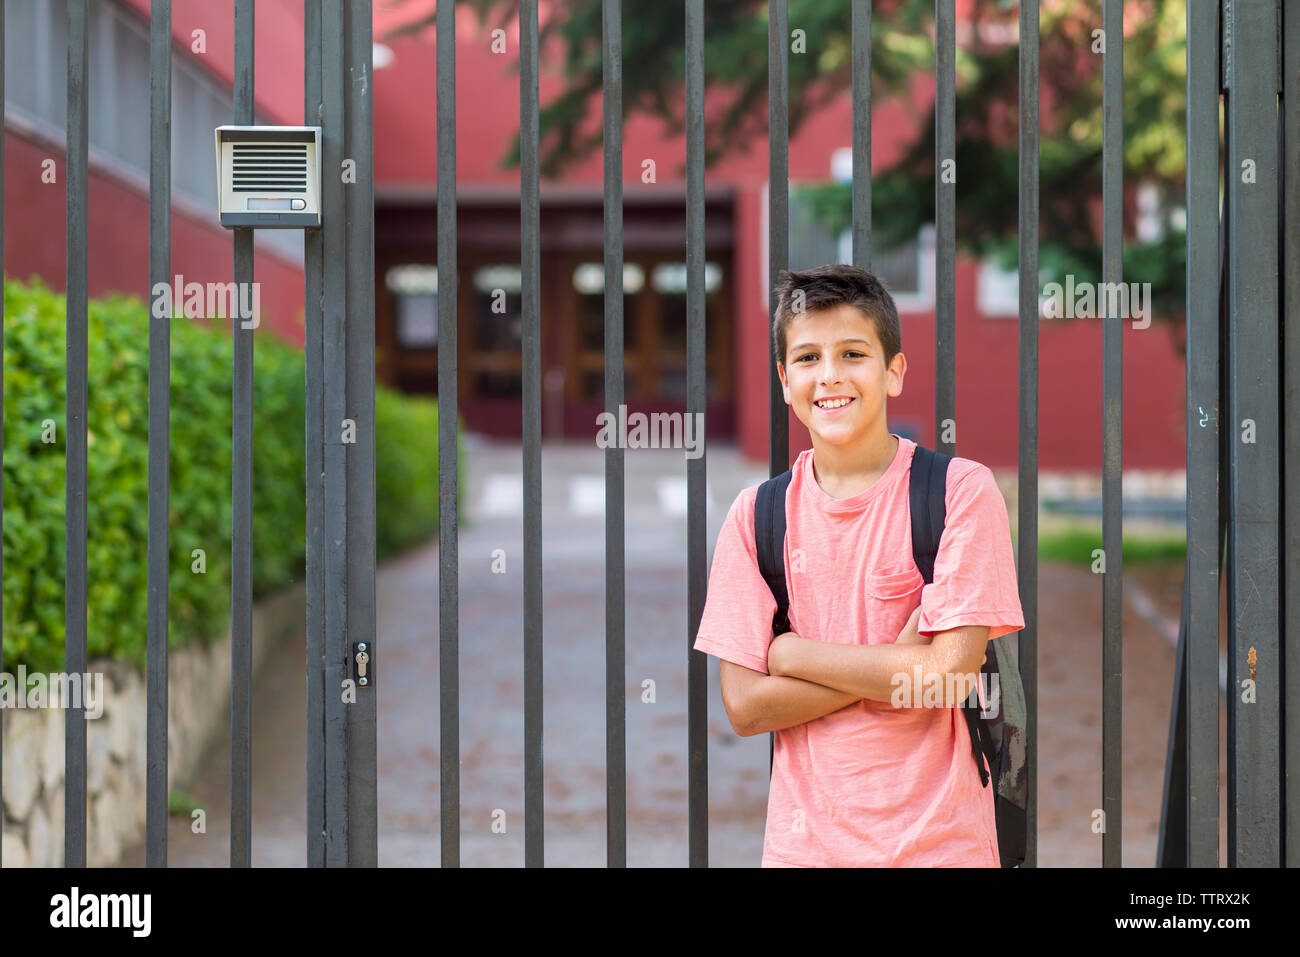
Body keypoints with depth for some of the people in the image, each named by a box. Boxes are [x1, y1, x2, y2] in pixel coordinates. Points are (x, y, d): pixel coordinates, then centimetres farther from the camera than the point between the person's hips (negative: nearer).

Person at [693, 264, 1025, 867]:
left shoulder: (962, 490, -7)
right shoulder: (755, 514, 1)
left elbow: (946, 674, -16)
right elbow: (745, 708, -5)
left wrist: (790, 652, -9)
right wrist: (902, 661, -14)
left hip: (938, 841, -2)